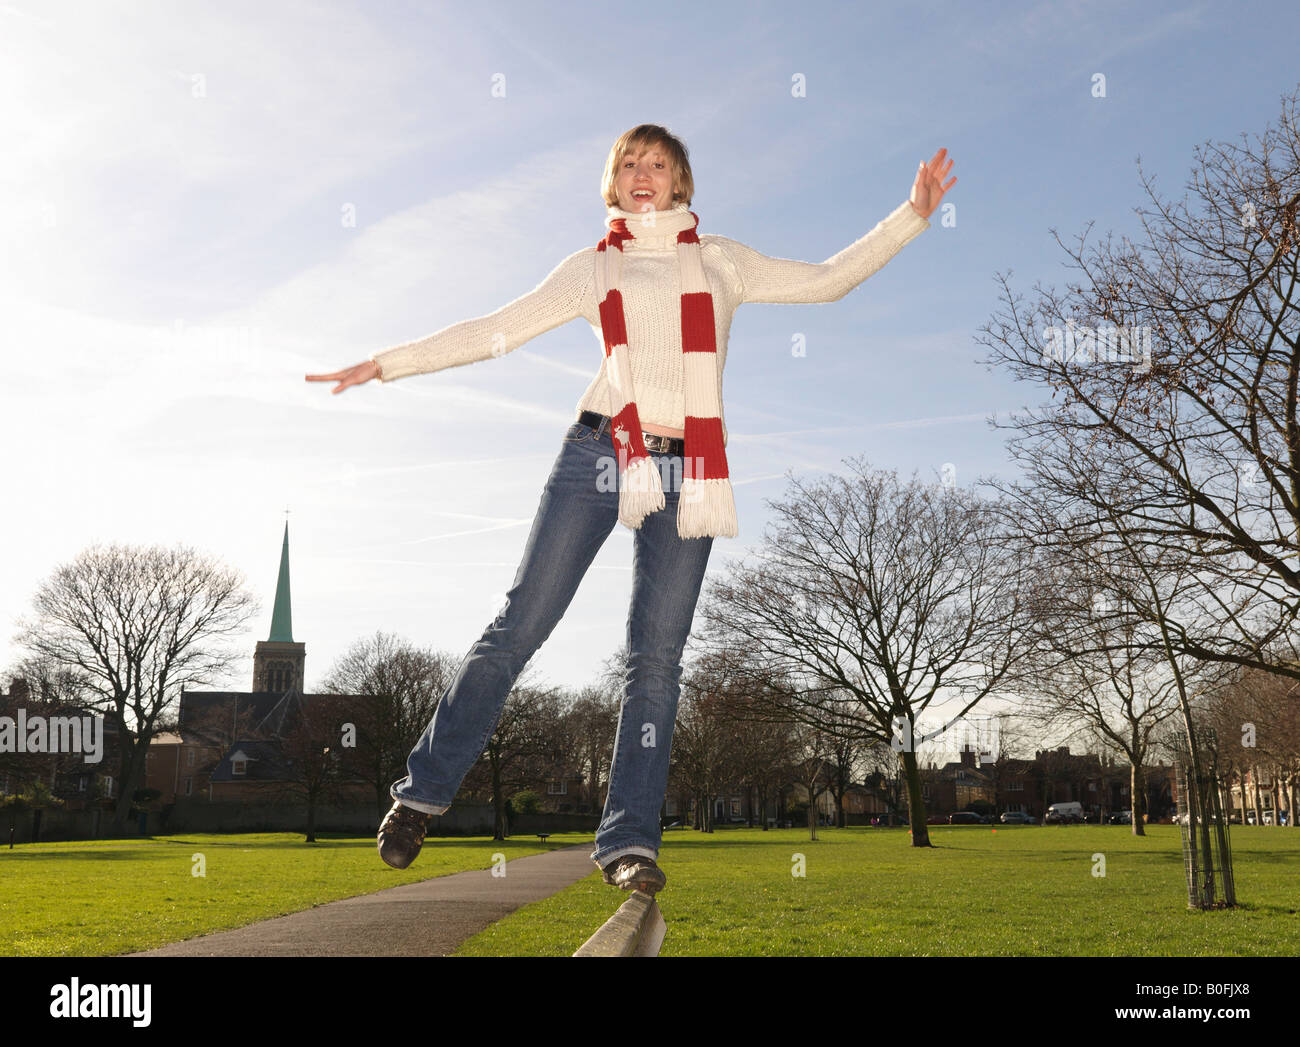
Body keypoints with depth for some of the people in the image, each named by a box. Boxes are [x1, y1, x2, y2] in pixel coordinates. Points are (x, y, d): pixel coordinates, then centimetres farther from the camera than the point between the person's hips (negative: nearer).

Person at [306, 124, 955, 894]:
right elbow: (494, 332, 12)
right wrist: (387, 363, 7)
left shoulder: (720, 262, 19)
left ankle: (630, 839, 4)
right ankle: (425, 791, 9)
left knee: (659, 656, -2)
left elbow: (827, 280, 21)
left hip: (687, 473, 1)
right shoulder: (593, 268, 15)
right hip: (601, 452, -1)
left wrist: (912, 216, 16)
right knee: (522, 624, -4)